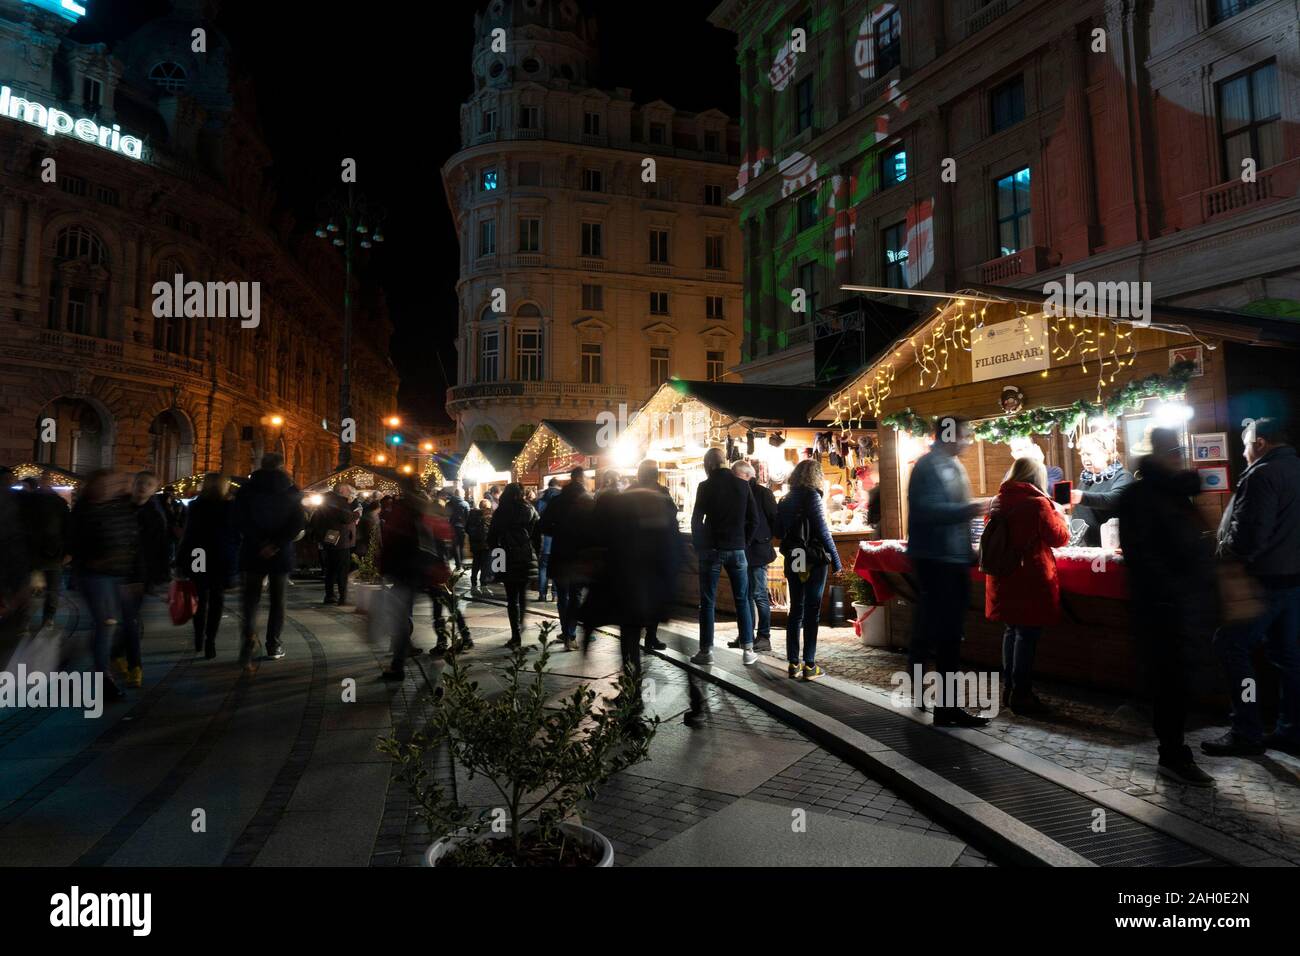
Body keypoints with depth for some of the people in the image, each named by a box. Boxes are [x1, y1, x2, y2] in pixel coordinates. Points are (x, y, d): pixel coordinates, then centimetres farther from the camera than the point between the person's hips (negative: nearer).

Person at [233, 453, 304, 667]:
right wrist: (276, 544, -12)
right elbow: (298, 524, -10)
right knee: (277, 599, 10)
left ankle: (250, 637, -13)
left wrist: (260, 543, -8)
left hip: (253, 552, 0)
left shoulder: (247, 488, 0)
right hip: (281, 553, 0)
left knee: (251, 596, 9)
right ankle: (273, 645, 13)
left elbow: (240, 521, -7)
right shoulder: (291, 490, -1)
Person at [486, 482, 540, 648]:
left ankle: (516, 636, -1)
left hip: (509, 560, -2)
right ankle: (521, 625, 28)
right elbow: (538, 535, 1)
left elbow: (492, 538, -2)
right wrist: (536, 554, 10)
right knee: (523, 593, 22)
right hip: (528, 559, 2)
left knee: (512, 598, 2)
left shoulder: (500, 513, -3)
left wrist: (496, 553, 12)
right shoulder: (530, 511, 1)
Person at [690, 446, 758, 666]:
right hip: (737, 549, 3)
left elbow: (697, 519, -5)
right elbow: (754, 518, 5)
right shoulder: (743, 485, 3)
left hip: (711, 549, -2)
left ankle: (706, 651, 6)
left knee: (708, 602, 4)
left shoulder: (706, 486, -5)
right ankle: (748, 650, 9)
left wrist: (698, 547, 5)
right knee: (742, 600, 9)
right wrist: (744, 542, 13)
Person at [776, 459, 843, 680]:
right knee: (812, 611, 1)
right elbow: (823, 531, -13)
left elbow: (779, 530, 10)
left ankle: (793, 663, 15)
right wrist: (835, 560, -9)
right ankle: (809, 665, 3)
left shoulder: (787, 499, 8)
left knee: (796, 609, 12)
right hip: (813, 560, -6)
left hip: (793, 560, 6)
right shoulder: (812, 496, -11)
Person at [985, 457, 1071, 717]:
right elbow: (1060, 538, -6)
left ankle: (1009, 687, 26)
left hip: (1004, 577, 7)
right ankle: (1021, 695, 7)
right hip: (1030, 578, -7)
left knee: (1011, 630, 17)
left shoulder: (999, 502, 3)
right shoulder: (1037, 503, -16)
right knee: (1027, 635, 1)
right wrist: (1058, 512, 10)